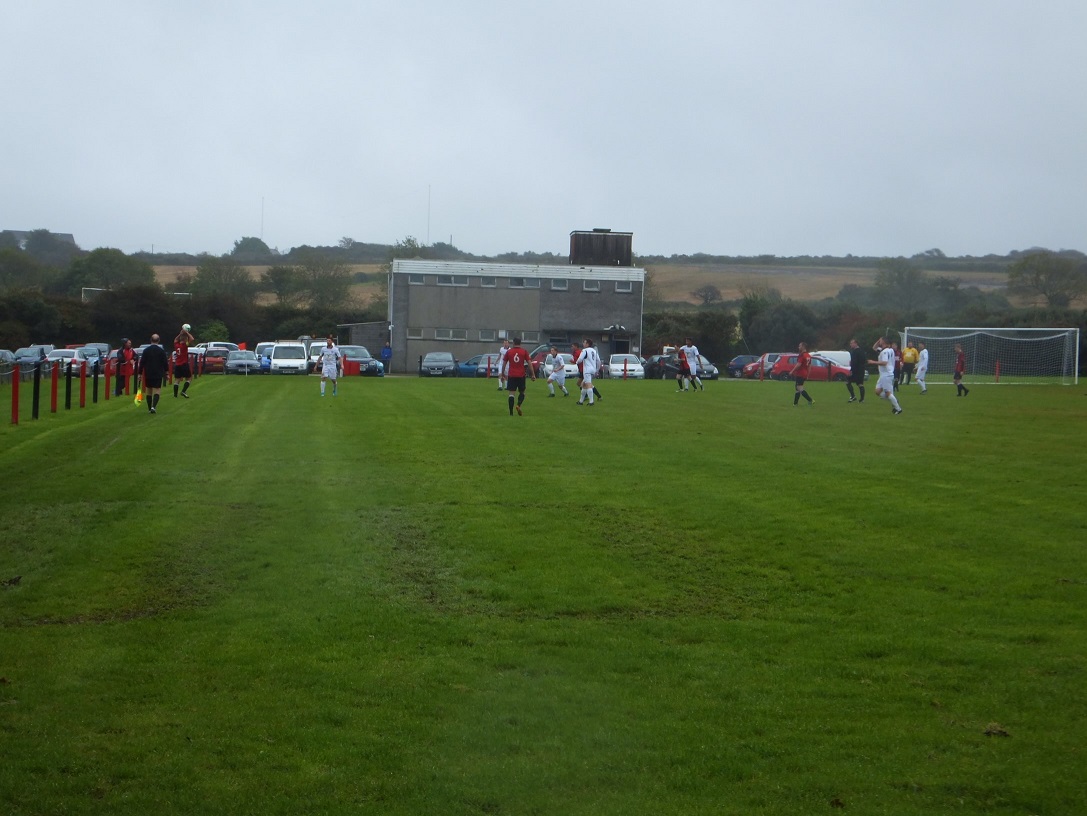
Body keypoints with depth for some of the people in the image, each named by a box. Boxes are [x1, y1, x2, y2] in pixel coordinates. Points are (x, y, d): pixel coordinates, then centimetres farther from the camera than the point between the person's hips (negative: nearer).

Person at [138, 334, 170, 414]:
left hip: (148, 374, 2)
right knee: (157, 390, -1)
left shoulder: (146, 350, -2)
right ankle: (153, 406, -20)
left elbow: (142, 363, -1)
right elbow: (165, 363, -3)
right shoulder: (161, 351, -6)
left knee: (148, 391, 13)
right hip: (158, 374, -2)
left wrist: (140, 373, 6)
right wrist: (166, 372, 9)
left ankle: (149, 408, 15)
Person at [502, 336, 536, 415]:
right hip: (521, 376, 0)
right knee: (522, 392, 16)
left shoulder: (509, 351, 3)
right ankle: (518, 405, -11)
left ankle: (511, 413, -6)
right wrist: (533, 375, 1)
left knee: (511, 393, 0)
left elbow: (504, 364, 6)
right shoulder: (524, 352, 2)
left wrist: (502, 374, 16)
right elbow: (529, 363, -2)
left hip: (511, 376, 0)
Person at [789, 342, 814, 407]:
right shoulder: (808, 356, 14)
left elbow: (798, 365, -22)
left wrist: (792, 371, -15)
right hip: (804, 374, 9)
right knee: (798, 389, 16)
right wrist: (807, 375, 24)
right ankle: (795, 403, 18)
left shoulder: (801, 355, -14)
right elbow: (809, 366, 19)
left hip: (799, 374, -9)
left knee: (800, 388, -12)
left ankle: (810, 400, -21)